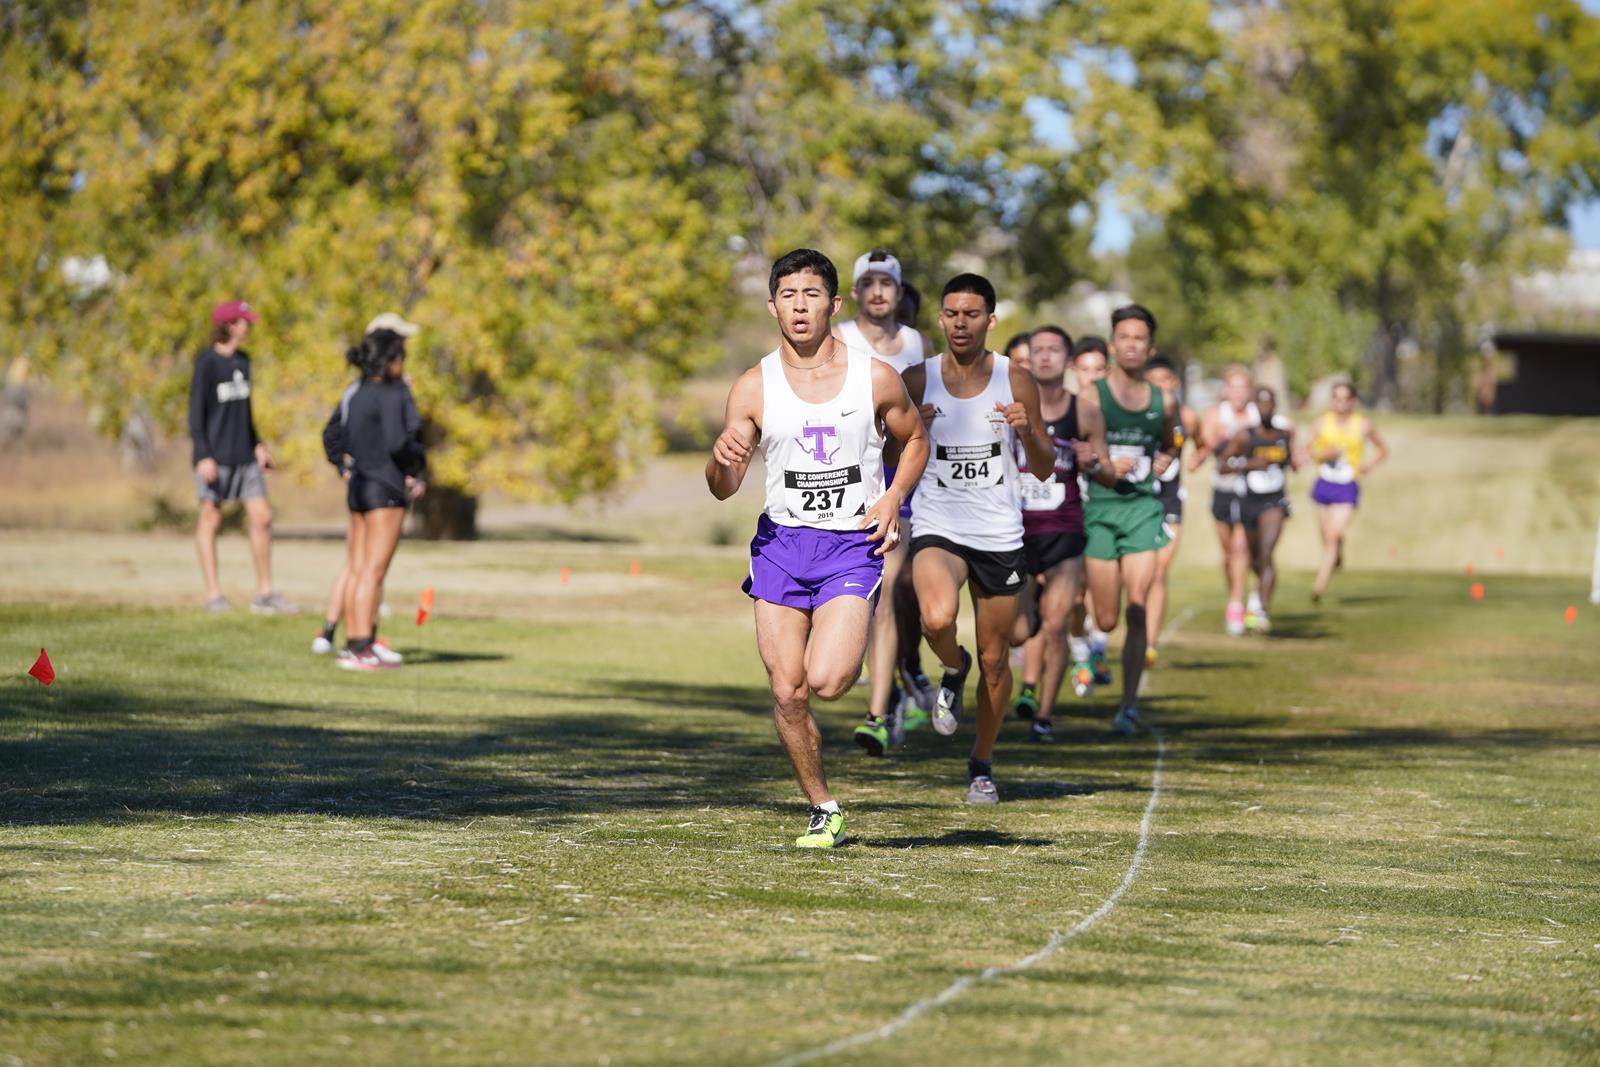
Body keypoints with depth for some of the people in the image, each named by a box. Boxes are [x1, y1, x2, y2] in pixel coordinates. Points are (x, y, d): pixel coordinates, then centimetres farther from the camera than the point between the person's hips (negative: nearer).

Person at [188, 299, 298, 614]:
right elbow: (196, 411, -11)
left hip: (244, 456, 7)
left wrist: (257, 445, 16)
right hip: (215, 456, -7)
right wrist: (203, 455, -17)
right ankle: (213, 594, 5)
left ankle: (264, 593, 9)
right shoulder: (207, 362, -9)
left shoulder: (242, 360, 13)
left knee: (261, 517, 2)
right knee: (210, 519, 0)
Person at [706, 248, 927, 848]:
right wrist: (722, 457, -21)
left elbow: (914, 441, 15)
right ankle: (823, 812, 17)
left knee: (826, 681, -21)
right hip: (781, 543, 2)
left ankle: (853, 651, 16)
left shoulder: (875, 378, -2)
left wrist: (893, 498, -3)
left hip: (854, 545, -2)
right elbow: (723, 490, 3)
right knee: (788, 693, -2)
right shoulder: (754, 388, 1)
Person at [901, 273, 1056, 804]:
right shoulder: (918, 380, -2)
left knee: (995, 659, 8)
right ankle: (953, 668, 5)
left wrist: (1027, 432, -18)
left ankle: (981, 763, 29)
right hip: (937, 526, -1)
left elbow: (1045, 467, 4)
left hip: (1000, 535, 1)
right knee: (938, 619, -31)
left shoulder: (1015, 381, -1)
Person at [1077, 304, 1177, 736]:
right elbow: (1090, 459, -11)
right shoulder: (1092, 397, -4)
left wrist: (1160, 466, 8)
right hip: (1100, 507, -2)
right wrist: (1105, 468, -32)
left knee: (1137, 607, -13)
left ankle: (1129, 704, -10)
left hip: (1143, 509, 2)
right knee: (1106, 620, 0)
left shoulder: (1163, 402, 8)